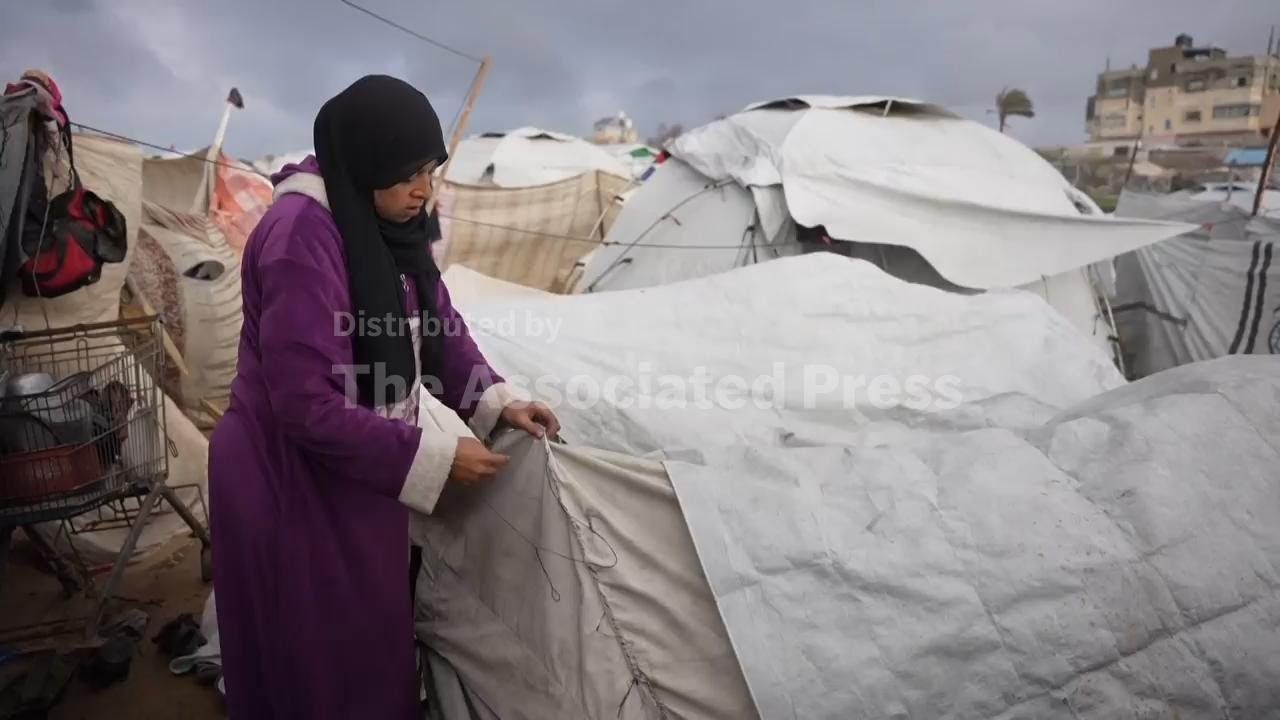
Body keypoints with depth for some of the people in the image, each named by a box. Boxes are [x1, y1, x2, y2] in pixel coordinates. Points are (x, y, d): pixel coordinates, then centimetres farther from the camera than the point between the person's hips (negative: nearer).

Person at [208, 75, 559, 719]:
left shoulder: (387, 221, 1)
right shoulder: (301, 235, -26)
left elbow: (440, 325, 8)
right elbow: (309, 406, -27)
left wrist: (496, 401, -7)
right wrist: (434, 458, -22)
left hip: (358, 474, 8)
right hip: (292, 486, -8)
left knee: (374, 644, 23)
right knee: (320, 665, 12)